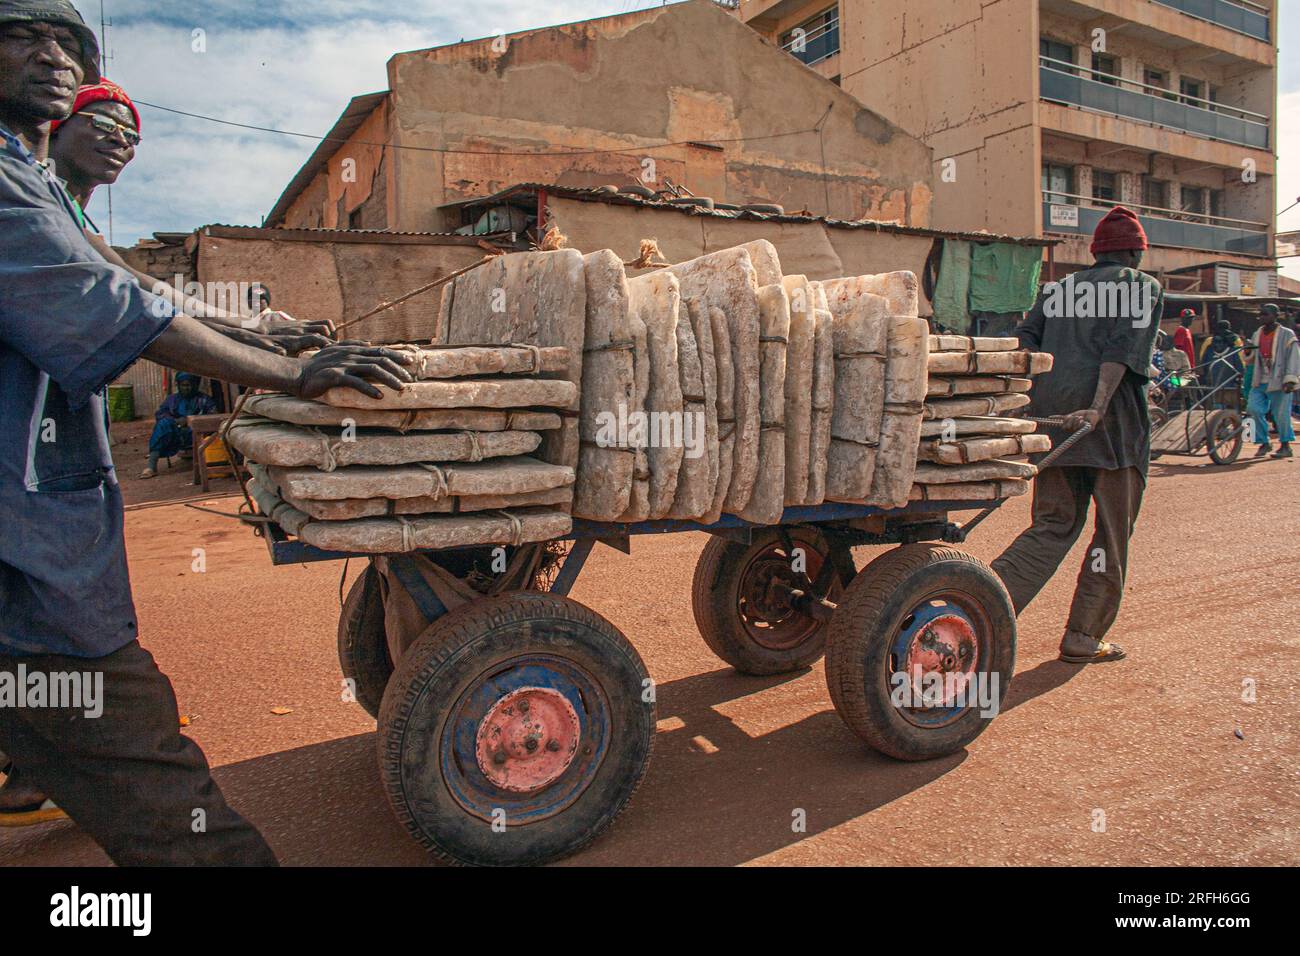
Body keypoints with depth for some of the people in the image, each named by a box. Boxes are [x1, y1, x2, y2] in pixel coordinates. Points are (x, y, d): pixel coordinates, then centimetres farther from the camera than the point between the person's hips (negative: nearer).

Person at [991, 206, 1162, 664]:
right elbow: (1122, 347, -11)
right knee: (1112, 533, 9)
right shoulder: (1144, 287, 7)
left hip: (1052, 416, 5)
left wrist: (1032, 405, 4)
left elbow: (1024, 341, 9)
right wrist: (1098, 407, -20)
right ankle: (1083, 636, 12)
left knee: (1053, 526, 9)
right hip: (1113, 424, -5)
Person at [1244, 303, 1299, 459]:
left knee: (1281, 414, -1)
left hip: (1279, 382, -5)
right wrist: (1248, 353, -3)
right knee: (1253, 409, -9)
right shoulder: (1257, 335, 13)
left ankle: (1285, 446, 15)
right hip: (1260, 382, 5)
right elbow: (1251, 360, 21)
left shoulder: (1287, 335, -3)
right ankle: (1264, 443, 7)